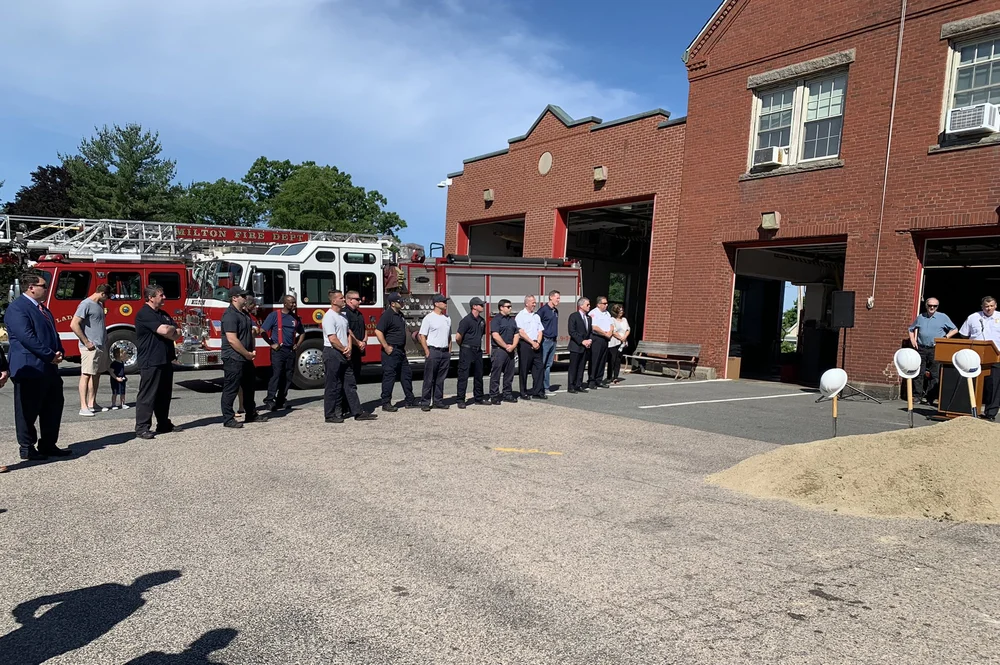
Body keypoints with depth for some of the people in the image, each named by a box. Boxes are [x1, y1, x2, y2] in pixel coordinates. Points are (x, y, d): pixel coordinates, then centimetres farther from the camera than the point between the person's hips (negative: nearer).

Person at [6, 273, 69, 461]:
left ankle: (48, 445, 23)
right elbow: (26, 336, -22)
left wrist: (59, 352, 3)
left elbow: (52, 333, 20)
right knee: (28, 411, 2)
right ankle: (27, 448, 12)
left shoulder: (42, 309, 17)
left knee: (53, 407, 14)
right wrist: (50, 355, -19)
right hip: (30, 369, -9)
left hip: (49, 369, 10)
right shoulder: (17, 307, -12)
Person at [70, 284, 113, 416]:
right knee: (86, 375, -8)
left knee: (97, 374, 12)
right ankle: (83, 407, -8)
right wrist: (86, 342, -17)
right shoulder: (86, 304, -12)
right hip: (90, 347, -9)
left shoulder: (99, 304, 16)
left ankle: (92, 403, 18)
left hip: (101, 346, 9)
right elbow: (74, 325, -19)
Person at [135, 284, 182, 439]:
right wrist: (173, 328, -1)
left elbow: (178, 335, 12)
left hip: (166, 361, 9)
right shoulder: (144, 314, -12)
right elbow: (164, 330, -23)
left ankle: (163, 424, 21)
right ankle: (142, 428, -2)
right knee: (147, 395, -5)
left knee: (164, 394, 13)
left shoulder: (164, 314, 17)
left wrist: (170, 331, -10)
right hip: (151, 362, -9)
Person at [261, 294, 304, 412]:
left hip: (291, 351, 6)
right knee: (276, 374, -15)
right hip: (278, 350, -6)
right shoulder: (274, 315, -4)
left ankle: (280, 401, 13)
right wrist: (271, 344, -9)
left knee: (288, 376, 5)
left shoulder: (295, 317, 13)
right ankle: (269, 400, -16)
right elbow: (262, 331, -7)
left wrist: (297, 344, 13)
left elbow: (301, 332, 27)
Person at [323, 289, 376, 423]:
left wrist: (349, 347, 1)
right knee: (333, 386, -2)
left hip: (344, 355, 9)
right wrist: (345, 350, -9)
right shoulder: (329, 316, -13)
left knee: (350, 384, 10)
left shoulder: (343, 315, 14)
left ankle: (357, 412, 13)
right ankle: (330, 415, 7)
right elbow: (332, 339, -19)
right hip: (332, 353, -9)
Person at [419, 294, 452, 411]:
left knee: (440, 379, 9)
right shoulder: (429, 318, -6)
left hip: (445, 352, 6)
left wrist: (449, 351, 13)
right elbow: (422, 336, -8)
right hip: (433, 351, -6)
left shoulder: (447, 319, 14)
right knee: (429, 379, -3)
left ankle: (438, 401, 16)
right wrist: (427, 352, -14)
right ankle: (425, 402, 1)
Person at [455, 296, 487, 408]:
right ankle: (461, 400, 2)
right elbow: (458, 337, -17)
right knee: (463, 376, -3)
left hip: (478, 351, 8)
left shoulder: (481, 320, 10)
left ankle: (478, 398, 24)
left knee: (478, 375, 13)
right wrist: (462, 346, -1)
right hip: (467, 351, -8)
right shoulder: (466, 320, -14)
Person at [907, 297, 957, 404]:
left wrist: (945, 337, -6)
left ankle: (929, 398, 2)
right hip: (921, 348, 2)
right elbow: (911, 329, 23)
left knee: (934, 375, -1)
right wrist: (912, 340, 8)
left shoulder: (943, 317, 4)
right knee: (919, 373, 1)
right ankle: (918, 395, 6)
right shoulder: (920, 317, 12)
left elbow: (954, 330, 7)